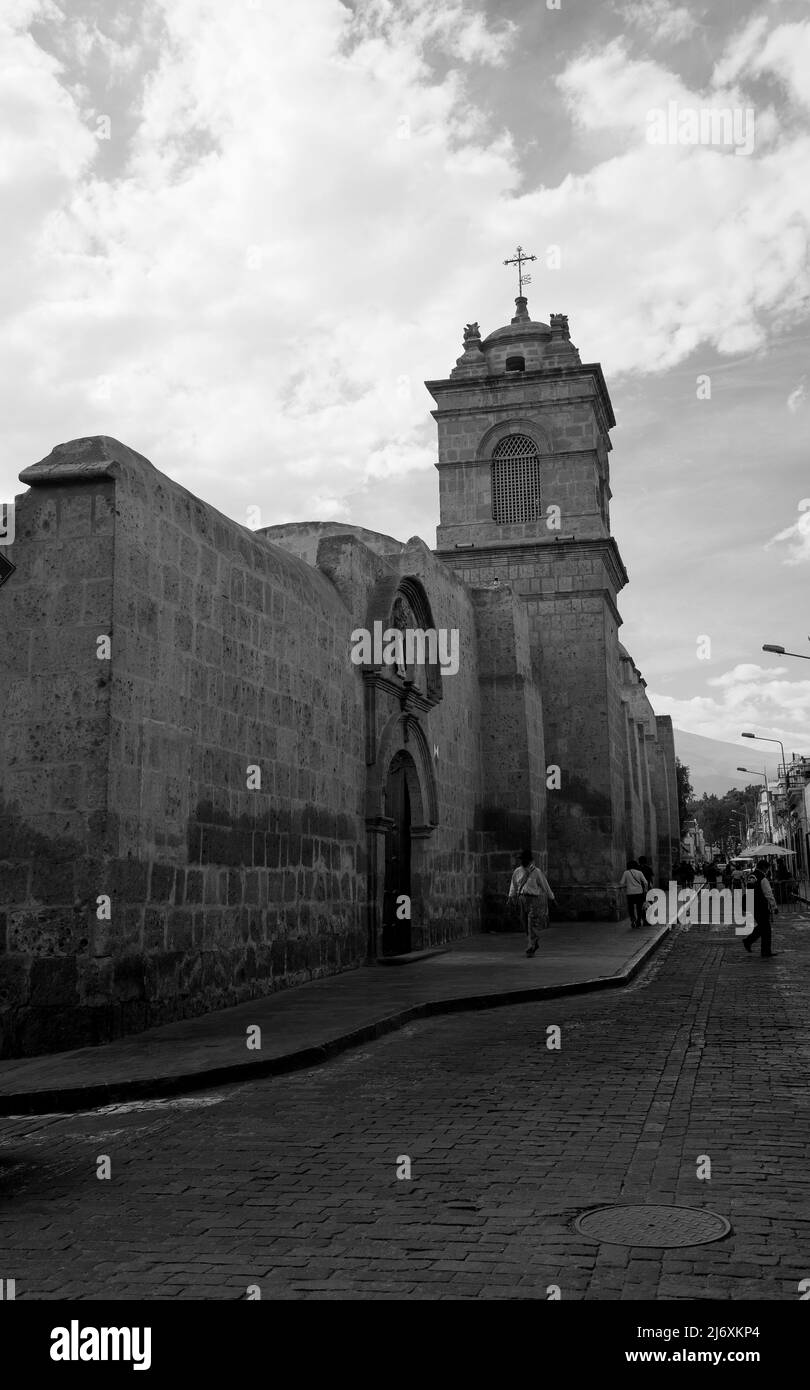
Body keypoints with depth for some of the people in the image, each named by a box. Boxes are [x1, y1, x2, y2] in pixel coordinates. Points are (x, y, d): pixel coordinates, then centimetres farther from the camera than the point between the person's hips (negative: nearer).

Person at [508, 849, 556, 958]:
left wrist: (552, 898, 4)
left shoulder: (537, 872, -13)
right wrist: (511, 896, 8)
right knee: (525, 924, 12)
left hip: (535, 899, -6)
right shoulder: (518, 871, 3)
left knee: (533, 924, -10)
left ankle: (531, 948, -8)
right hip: (522, 899, 6)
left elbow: (545, 885, -4)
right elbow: (514, 884, 17)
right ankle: (535, 943, 33)